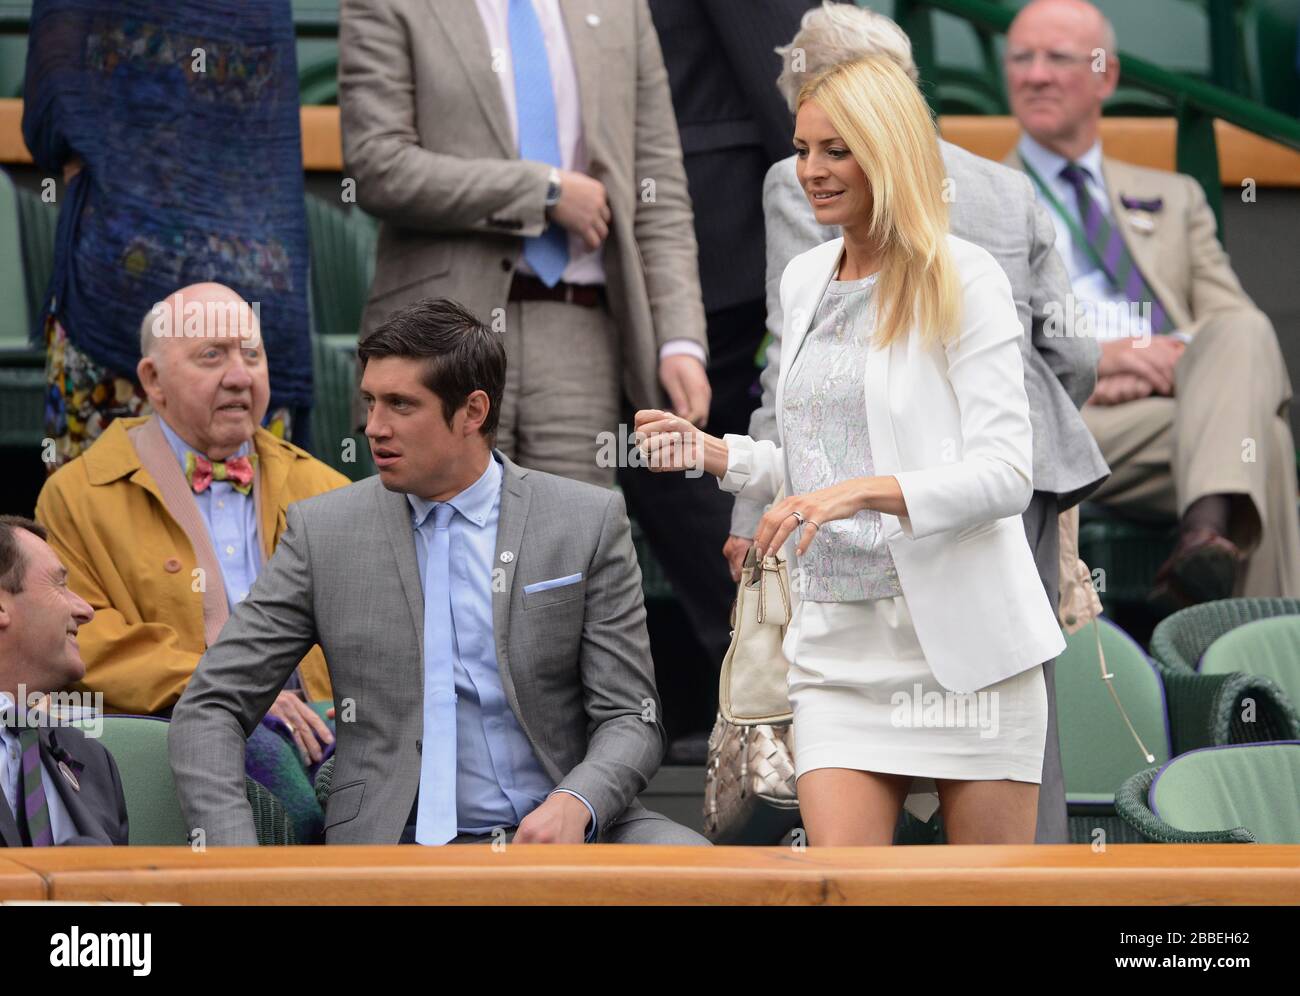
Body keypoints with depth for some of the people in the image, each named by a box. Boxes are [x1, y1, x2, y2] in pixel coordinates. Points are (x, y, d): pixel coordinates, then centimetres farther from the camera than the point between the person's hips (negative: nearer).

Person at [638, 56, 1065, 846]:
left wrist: (864, 491, -25)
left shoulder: (965, 280, -5)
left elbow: (1007, 475, -13)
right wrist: (715, 454, 7)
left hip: (963, 639, -5)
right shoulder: (804, 282, 15)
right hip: (840, 640, 5)